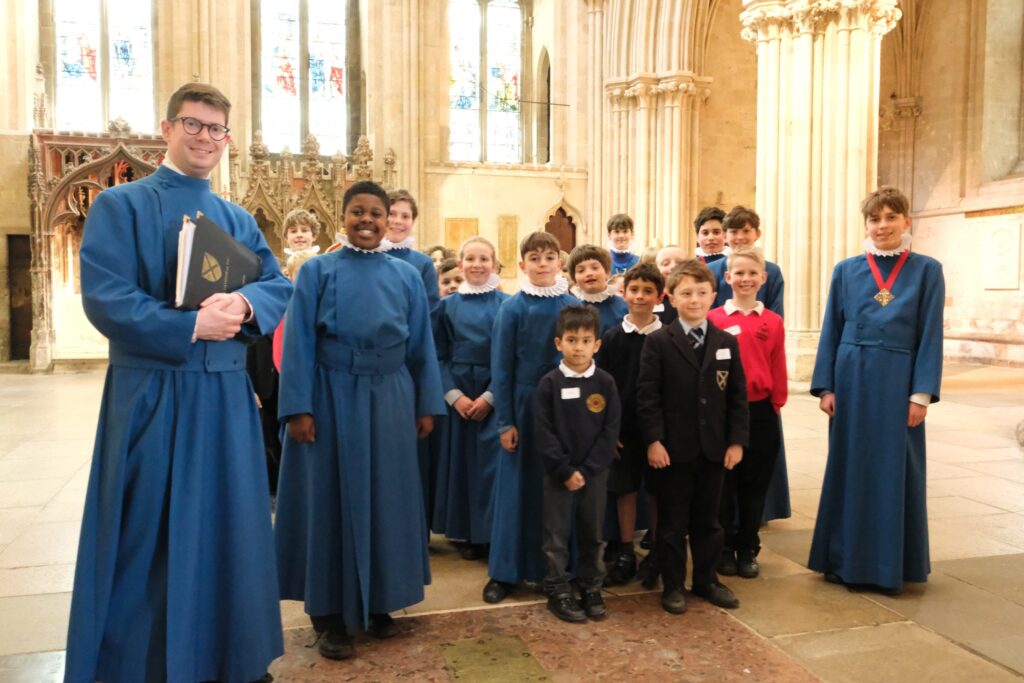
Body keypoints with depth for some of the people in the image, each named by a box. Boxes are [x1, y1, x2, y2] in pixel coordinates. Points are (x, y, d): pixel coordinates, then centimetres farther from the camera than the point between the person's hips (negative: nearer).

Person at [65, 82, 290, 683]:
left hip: (228, 395, 5)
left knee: (229, 527, 12)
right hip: (152, 396, -5)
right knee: (147, 539, 4)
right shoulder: (120, 206, -1)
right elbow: (105, 298, -12)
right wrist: (192, 327, -19)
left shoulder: (240, 220, 15)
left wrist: (243, 304, -16)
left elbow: (281, 285, 5)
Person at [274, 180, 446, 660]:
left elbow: (421, 346, 8)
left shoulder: (407, 276, 7)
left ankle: (378, 603, 25)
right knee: (331, 498, 4)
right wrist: (298, 408, -13)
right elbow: (298, 343, -5)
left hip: (388, 398, 3)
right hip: (331, 397, -2)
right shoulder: (317, 271, 0)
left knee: (385, 497, 9)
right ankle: (329, 614, 16)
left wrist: (427, 405, 4)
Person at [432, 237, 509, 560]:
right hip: (457, 392, 2)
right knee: (459, 458, 6)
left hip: (495, 392, -1)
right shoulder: (447, 305, 5)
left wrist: (490, 396, -11)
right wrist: (454, 395, -9)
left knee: (492, 461, -3)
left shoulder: (506, 304, 1)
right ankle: (464, 533, 19)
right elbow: (438, 356, 4)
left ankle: (491, 532, 11)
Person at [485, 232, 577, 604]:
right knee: (519, 484, 6)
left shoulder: (573, 306, 1)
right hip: (524, 404, -2)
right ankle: (505, 571, 17)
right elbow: (501, 368, -4)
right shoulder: (512, 308, -4)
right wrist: (505, 421, -7)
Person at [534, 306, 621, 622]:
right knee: (557, 535, 6)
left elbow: (611, 431, -4)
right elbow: (544, 433, -8)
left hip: (595, 472, 2)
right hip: (558, 473, -2)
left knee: (592, 534, 13)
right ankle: (558, 592, 19)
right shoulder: (549, 383, -6)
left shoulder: (605, 383, -2)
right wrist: (565, 470, -13)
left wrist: (587, 470, -10)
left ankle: (591, 589, 28)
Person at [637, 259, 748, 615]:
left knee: (708, 520, 16)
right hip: (673, 448, -3)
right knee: (672, 522, 8)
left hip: (714, 449, 3)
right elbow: (647, 395, -8)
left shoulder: (727, 342, 6)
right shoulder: (658, 342, -5)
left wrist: (736, 441, 0)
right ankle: (672, 585, 21)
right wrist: (653, 440, -14)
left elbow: (737, 396, 6)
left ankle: (706, 579, 32)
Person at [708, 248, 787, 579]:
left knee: (754, 482, 11)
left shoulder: (773, 322, 3)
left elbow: (778, 369, 5)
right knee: (724, 481, 9)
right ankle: (724, 548, 23)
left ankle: (748, 549, 25)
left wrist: (776, 405, 2)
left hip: (760, 411, 2)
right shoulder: (714, 319, -5)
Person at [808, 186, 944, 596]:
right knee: (848, 467, 8)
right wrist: (825, 387, -2)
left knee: (894, 470, 6)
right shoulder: (846, 271, 4)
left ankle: (889, 565, 20)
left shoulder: (927, 271, 1)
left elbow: (930, 337, -2)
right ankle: (844, 558, 21)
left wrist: (921, 394, -9)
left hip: (897, 382, -1)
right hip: (852, 379, 2)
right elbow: (831, 331, 4)